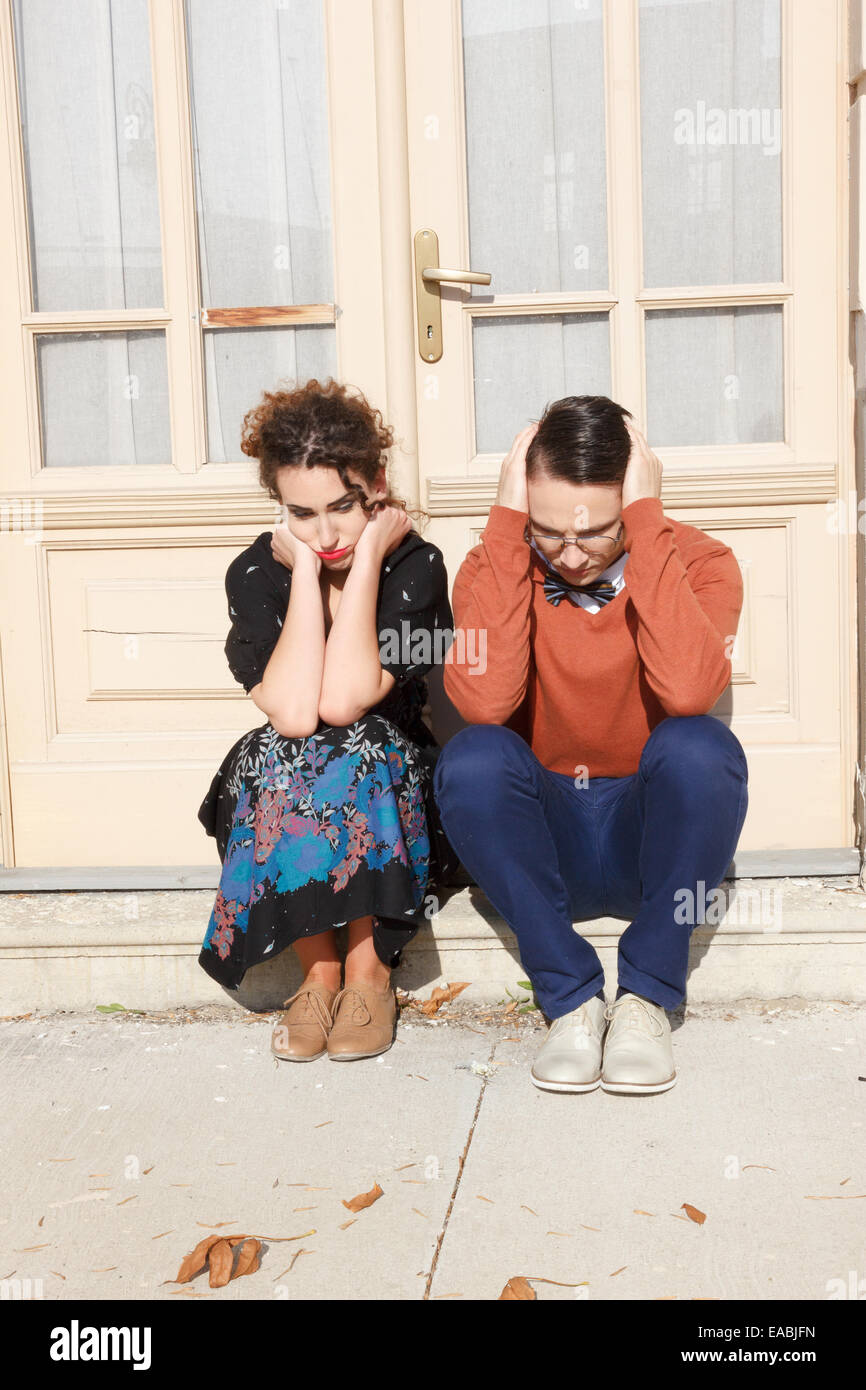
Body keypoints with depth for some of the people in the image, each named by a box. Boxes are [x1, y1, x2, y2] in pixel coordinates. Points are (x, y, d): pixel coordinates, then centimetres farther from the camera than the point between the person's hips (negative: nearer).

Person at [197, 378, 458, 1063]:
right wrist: (305, 571, -21)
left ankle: (369, 973, -16)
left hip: (395, 783, -1)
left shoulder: (415, 563, -14)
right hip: (277, 788, 2)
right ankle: (319, 973, -14)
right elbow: (291, 712, -25)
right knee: (280, 751, -31)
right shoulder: (256, 571, -9)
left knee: (353, 746, -33)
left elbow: (343, 700, -28)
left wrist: (367, 558, -23)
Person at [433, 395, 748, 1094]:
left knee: (701, 747, -30)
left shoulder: (698, 561, -8)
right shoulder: (497, 566, -6)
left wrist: (646, 523, -27)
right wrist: (506, 523, -24)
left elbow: (688, 691, -31)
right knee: (472, 757, -28)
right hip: (542, 846, 1)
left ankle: (646, 997, -14)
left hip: (654, 841, 0)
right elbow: (484, 702, -27)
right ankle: (572, 1001, -17)